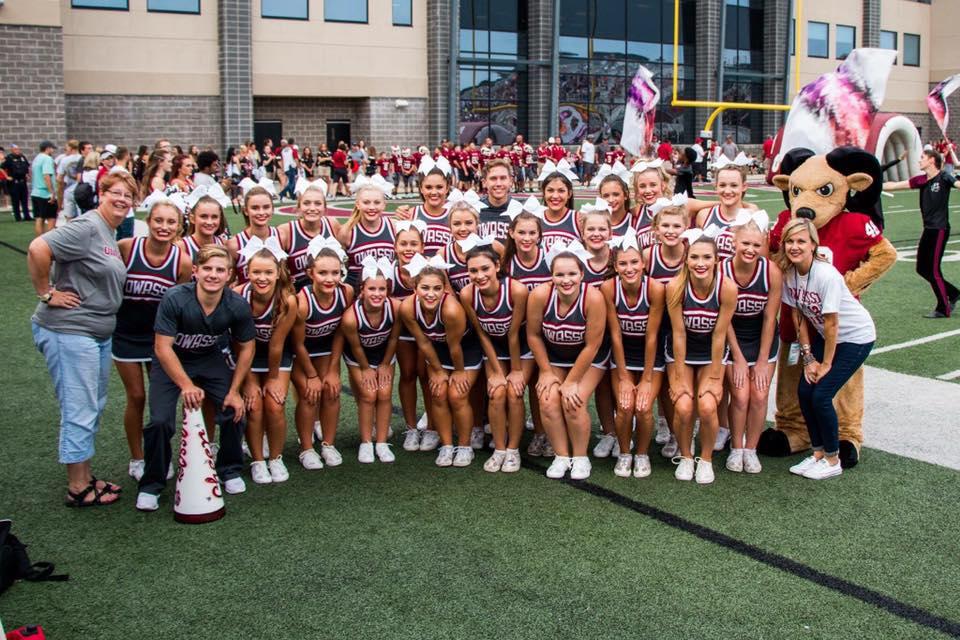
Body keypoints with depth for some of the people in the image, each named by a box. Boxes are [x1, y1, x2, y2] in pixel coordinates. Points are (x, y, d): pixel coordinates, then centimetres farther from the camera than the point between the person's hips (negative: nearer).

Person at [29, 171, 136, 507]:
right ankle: (78, 489, 9)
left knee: (93, 409, 17)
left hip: (99, 334, 10)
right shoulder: (86, 227, -15)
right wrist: (47, 294, -19)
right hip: (69, 331, -10)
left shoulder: (111, 235, 14)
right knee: (79, 412, -2)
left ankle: (85, 478, 29)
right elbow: (38, 249, -26)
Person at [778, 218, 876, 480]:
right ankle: (818, 453, 18)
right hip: (824, 336, 6)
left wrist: (826, 364, -15)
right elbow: (798, 316, -1)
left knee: (821, 395, -12)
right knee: (804, 392, -1)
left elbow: (831, 324, -23)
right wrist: (808, 357, -3)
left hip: (855, 336, -6)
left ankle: (833, 460, 7)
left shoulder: (826, 275, -30)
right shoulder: (788, 272, -11)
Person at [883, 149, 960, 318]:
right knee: (922, 268, 11)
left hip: (940, 229, -7)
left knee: (933, 270, -4)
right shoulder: (921, 180, 8)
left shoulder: (944, 178, -10)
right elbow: (894, 185, 13)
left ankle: (943, 309, 10)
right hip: (928, 229, 7)